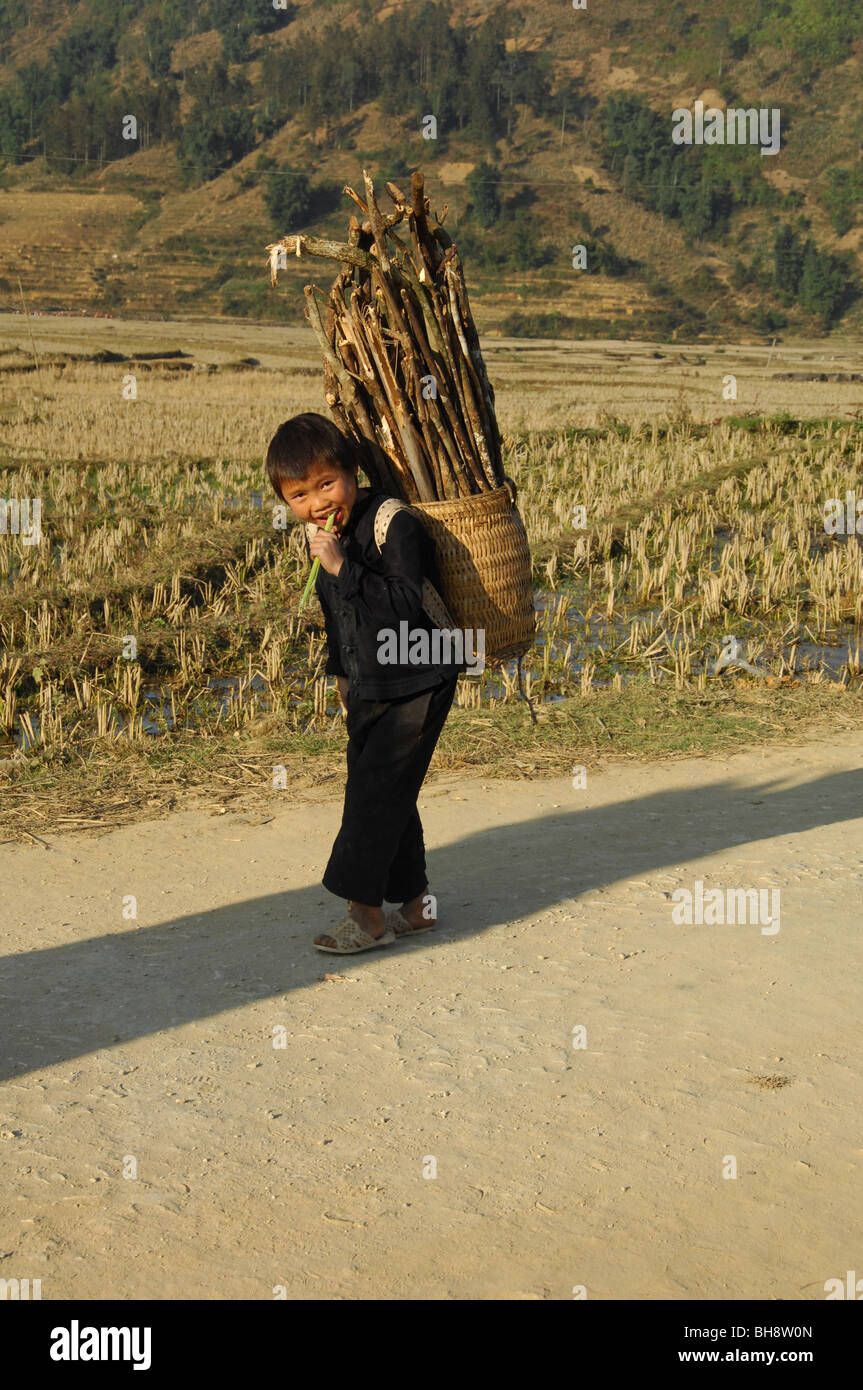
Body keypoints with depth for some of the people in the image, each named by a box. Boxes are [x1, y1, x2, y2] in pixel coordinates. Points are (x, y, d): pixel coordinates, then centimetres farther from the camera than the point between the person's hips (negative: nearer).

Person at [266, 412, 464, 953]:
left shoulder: (396, 525, -22)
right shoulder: (328, 535, 4)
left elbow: (405, 606, -34)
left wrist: (343, 567, -38)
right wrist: (342, 670, 27)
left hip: (415, 683, -9)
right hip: (370, 686, 9)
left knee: (376, 790, -10)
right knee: (376, 792, 12)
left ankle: (366, 912, -2)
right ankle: (413, 904, 24)